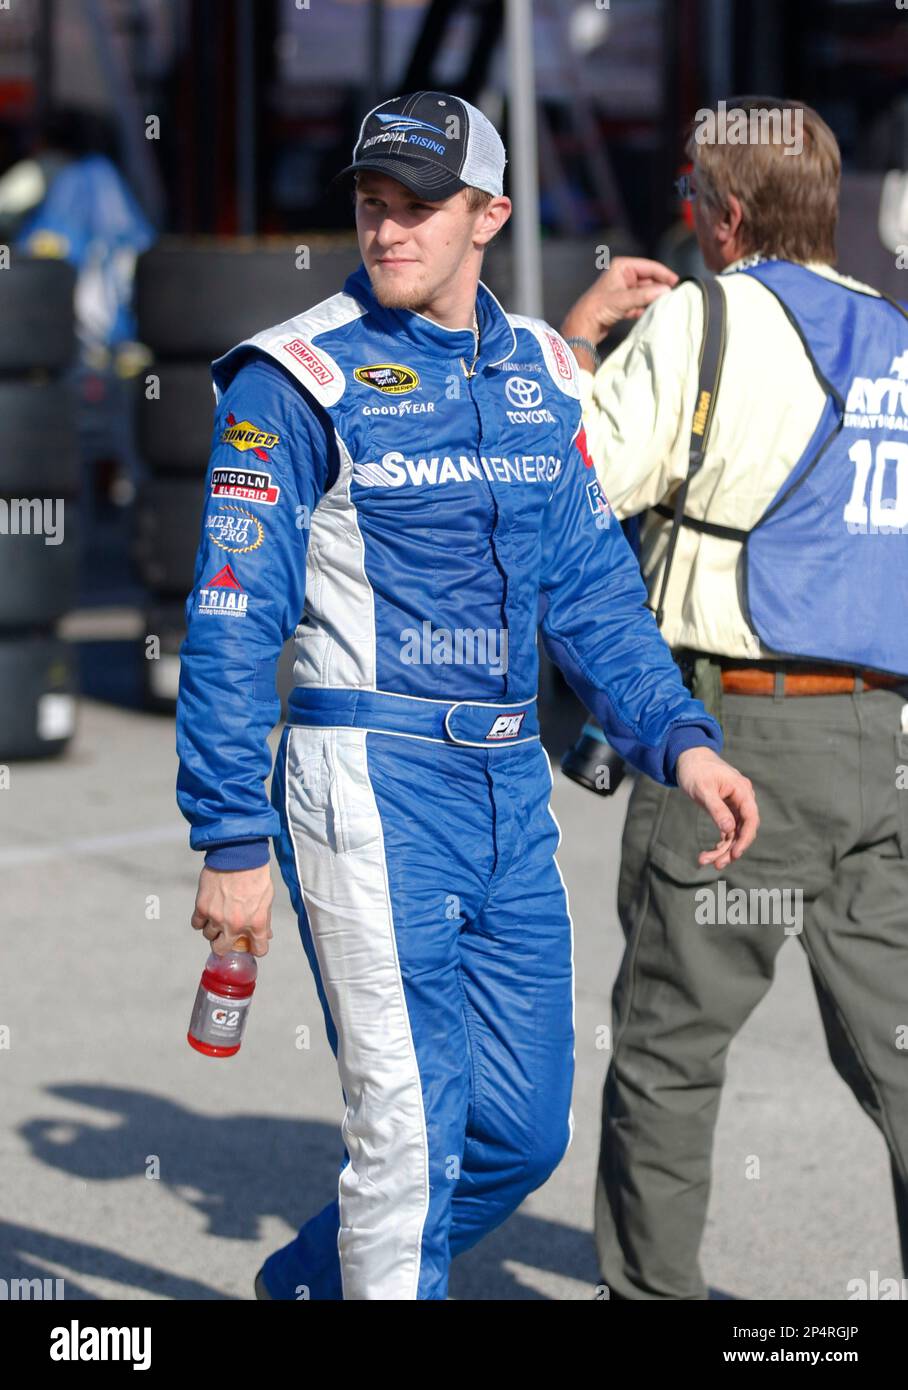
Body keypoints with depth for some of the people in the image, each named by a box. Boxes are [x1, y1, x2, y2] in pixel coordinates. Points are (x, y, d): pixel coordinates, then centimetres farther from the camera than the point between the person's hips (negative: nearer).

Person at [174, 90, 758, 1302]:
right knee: (411, 1133, -7)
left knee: (522, 1134, 11)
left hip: (512, 789, 7)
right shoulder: (302, 379, -8)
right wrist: (230, 841, -13)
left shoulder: (539, 374, 11)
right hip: (371, 779, -6)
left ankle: (314, 1283, 33)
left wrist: (680, 738, 0)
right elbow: (232, 621, -9)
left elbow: (592, 588, 15)